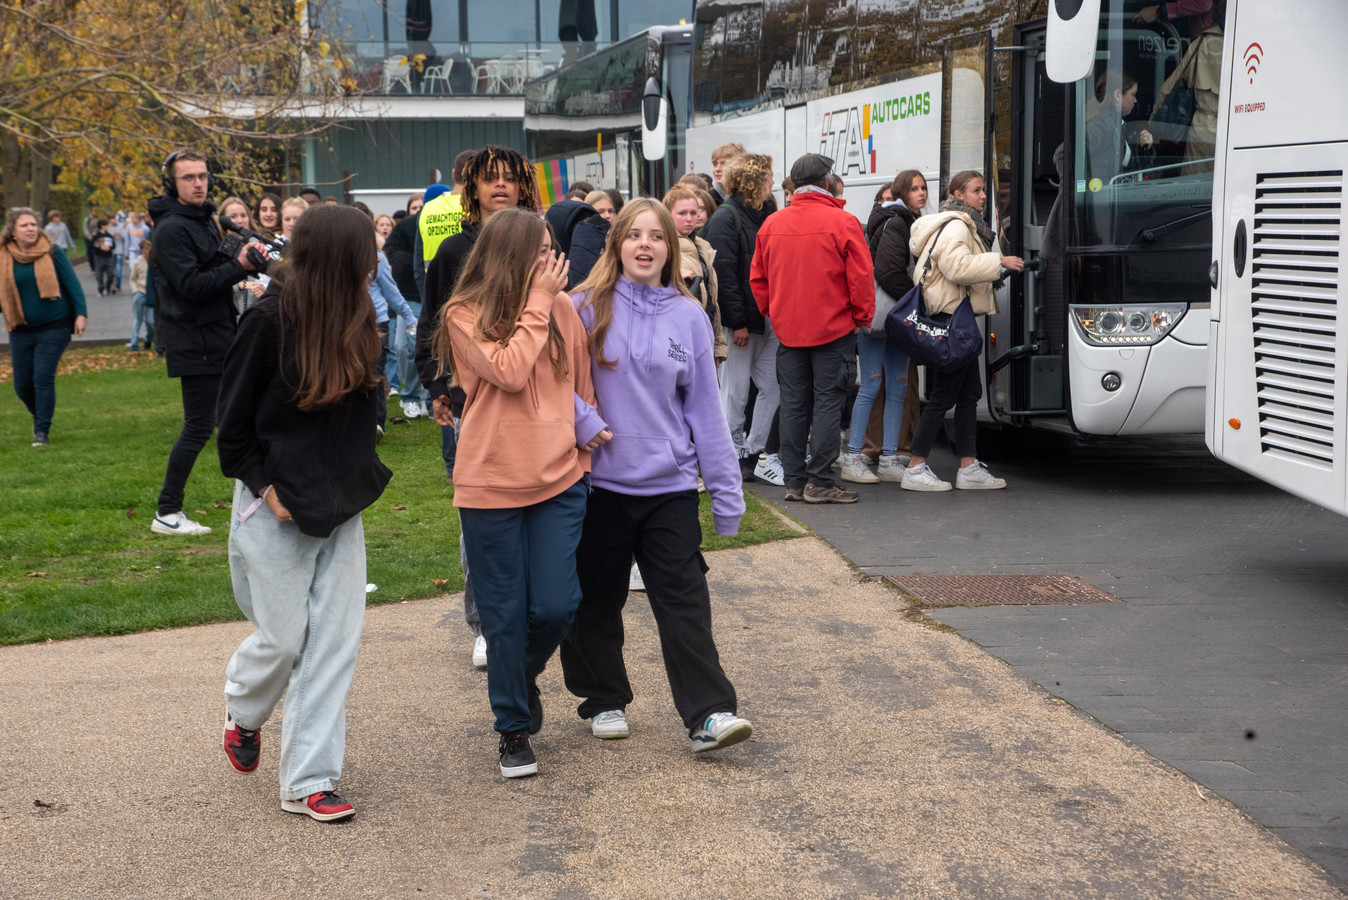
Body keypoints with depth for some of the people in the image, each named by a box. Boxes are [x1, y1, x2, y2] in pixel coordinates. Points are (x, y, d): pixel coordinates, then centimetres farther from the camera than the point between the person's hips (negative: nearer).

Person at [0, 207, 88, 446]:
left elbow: (72, 284, -1)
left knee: (43, 378, -12)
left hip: (54, 328, -3)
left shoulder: (53, 253, -3)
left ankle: (42, 431, -3)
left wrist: (80, 314, -8)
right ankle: (39, 416, 34)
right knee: (22, 384, 6)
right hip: (21, 330, 3)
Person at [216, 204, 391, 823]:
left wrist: (358, 479, 3)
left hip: (340, 505, 6)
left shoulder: (356, 320, 4)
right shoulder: (272, 320, -14)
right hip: (277, 506, -5)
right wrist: (266, 487, -11)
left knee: (335, 641, 1)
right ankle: (243, 712, 37)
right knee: (283, 637, 3)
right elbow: (233, 418, -8)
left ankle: (307, 782, 7)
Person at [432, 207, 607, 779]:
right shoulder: (465, 316, -6)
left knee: (555, 606, -2)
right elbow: (509, 372, -21)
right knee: (505, 614, 6)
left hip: (559, 481, 3)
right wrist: (537, 302, -15)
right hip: (490, 486, -3)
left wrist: (583, 449, 13)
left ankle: (525, 675, 32)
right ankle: (513, 728, 22)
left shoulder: (563, 309, 4)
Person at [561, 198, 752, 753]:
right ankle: (605, 701, 26)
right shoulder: (587, 307, -2)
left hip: (670, 484, 1)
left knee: (685, 600, -3)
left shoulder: (689, 318, 5)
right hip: (598, 482, -1)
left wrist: (725, 489, 5)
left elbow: (705, 408, 7)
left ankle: (709, 714, -3)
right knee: (598, 599, 10)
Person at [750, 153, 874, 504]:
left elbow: (757, 278, 10)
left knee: (793, 405, 10)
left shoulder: (772, 224, 3)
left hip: (788, 329, 4)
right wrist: (862, 317, 2)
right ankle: (819, 482, -1)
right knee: (827, 403, 0)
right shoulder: (842, 222, -11)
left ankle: (794, 481, 13)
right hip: (833, 329, -4)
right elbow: (861, 277, -10)